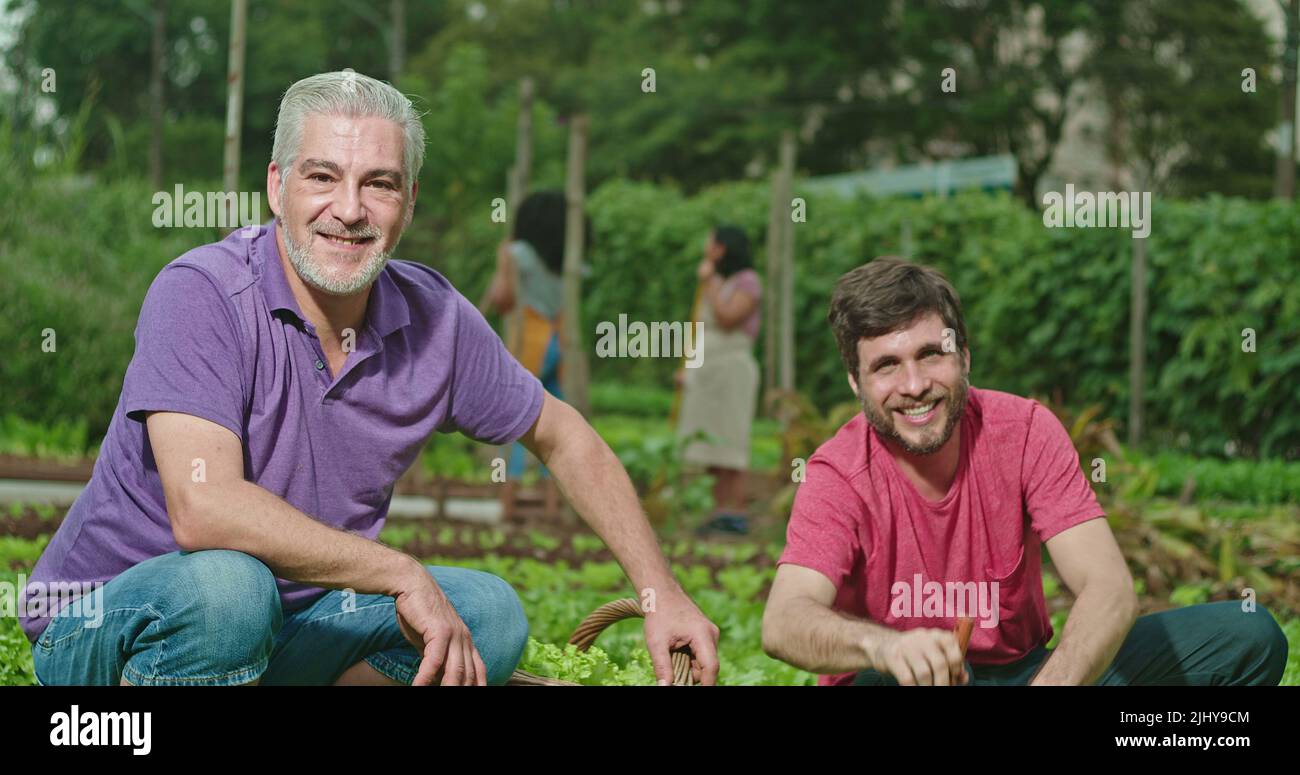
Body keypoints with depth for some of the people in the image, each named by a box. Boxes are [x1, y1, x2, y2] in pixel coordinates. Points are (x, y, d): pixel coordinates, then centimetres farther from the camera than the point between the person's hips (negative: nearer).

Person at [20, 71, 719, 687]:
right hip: (105, 630, -6)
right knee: (224, 585, -36)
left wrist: (660, 592, 7)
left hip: (280, 627, 6)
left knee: (489, 612, -8)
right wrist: (403, 575, -29)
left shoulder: (434, 318, -3)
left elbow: (561, 438, 14)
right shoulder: (200, 295, -21)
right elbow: (204, 510, -34)